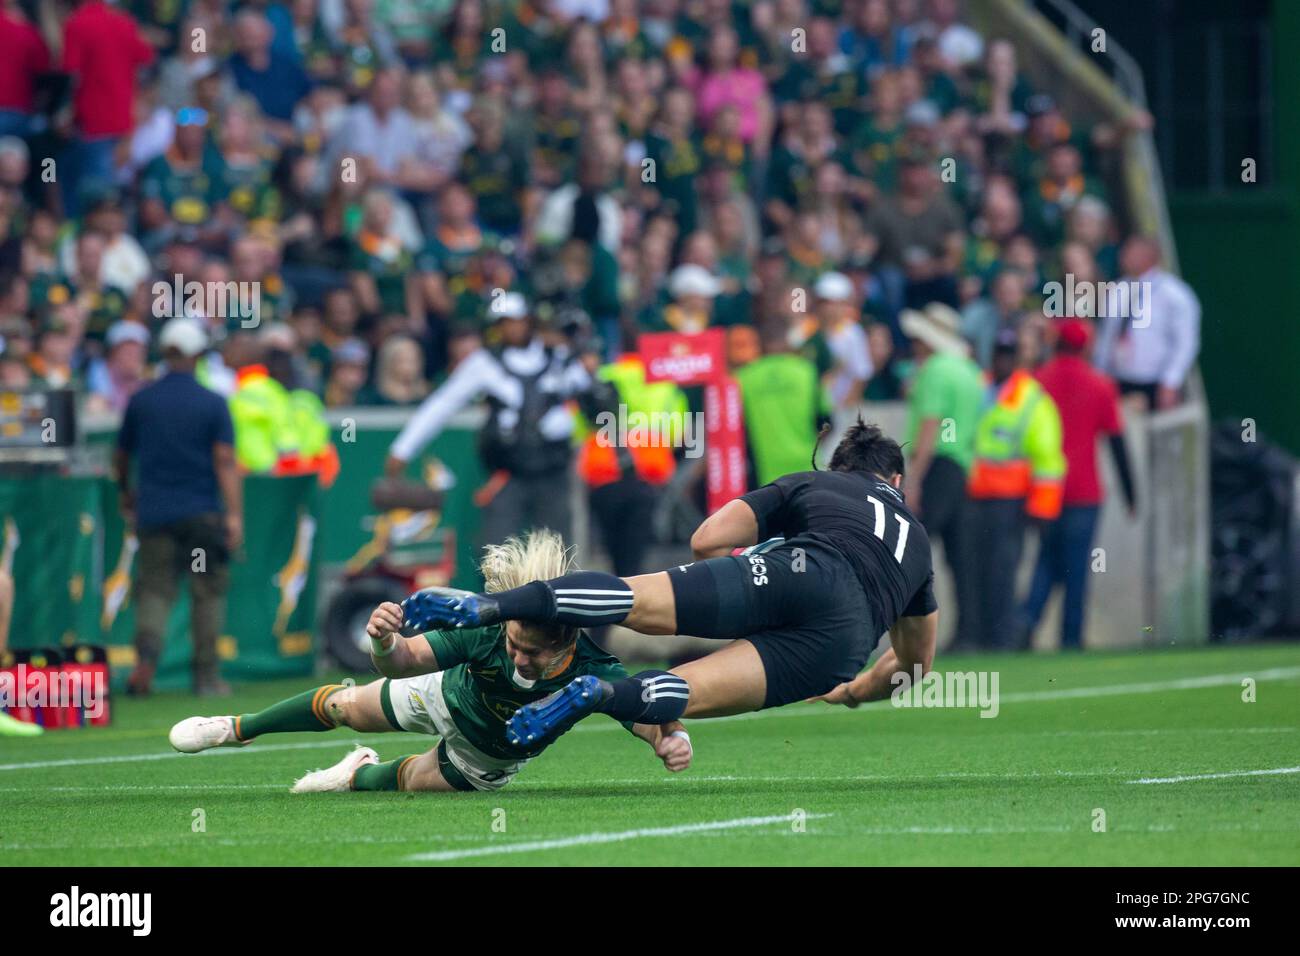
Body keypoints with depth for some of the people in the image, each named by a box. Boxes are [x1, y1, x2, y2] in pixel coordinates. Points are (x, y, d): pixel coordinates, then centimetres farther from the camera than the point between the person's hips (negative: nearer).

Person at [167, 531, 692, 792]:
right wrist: (385, 645, -61)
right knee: (346, 707, 16)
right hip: (454, 698, 0)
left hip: (489, 758, 0)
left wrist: (670, 736, -75)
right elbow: (404, 661, -38)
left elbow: (646, 709, -53)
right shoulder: (487, 630, -41)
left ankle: (358, 776, 56)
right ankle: (236, 728, 45)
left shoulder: (592, 673, -45)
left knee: (413, 782, 17)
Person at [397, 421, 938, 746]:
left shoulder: (806, 485, 31)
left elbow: (707, 541, 17)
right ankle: (601, 695, -41)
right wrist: (856, 691, 68)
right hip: (845, 642, 1)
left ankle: (486, 606, -38)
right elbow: (916, 660, 51)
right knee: (681, 691, -6)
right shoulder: (918, 537, 42)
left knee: (632, 601, -11)